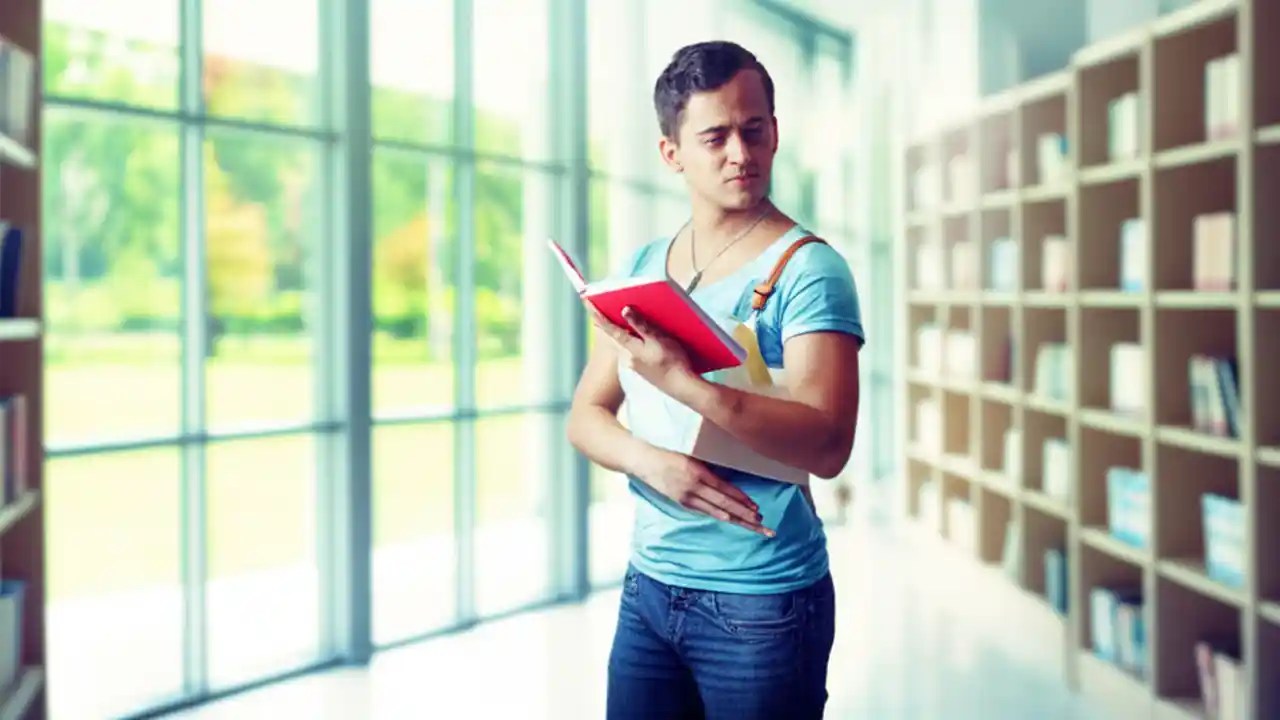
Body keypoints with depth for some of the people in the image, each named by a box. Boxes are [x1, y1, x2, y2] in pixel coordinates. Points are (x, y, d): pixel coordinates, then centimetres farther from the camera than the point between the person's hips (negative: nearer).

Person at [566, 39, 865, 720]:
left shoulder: (808, 268, -12)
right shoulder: (641, 268, 6)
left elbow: (828, 446, -22)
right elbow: (586, 416, 5)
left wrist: (682, 381, -32)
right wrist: (651, 461, -15)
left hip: (764, 600, -5)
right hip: (648, 585, 5)